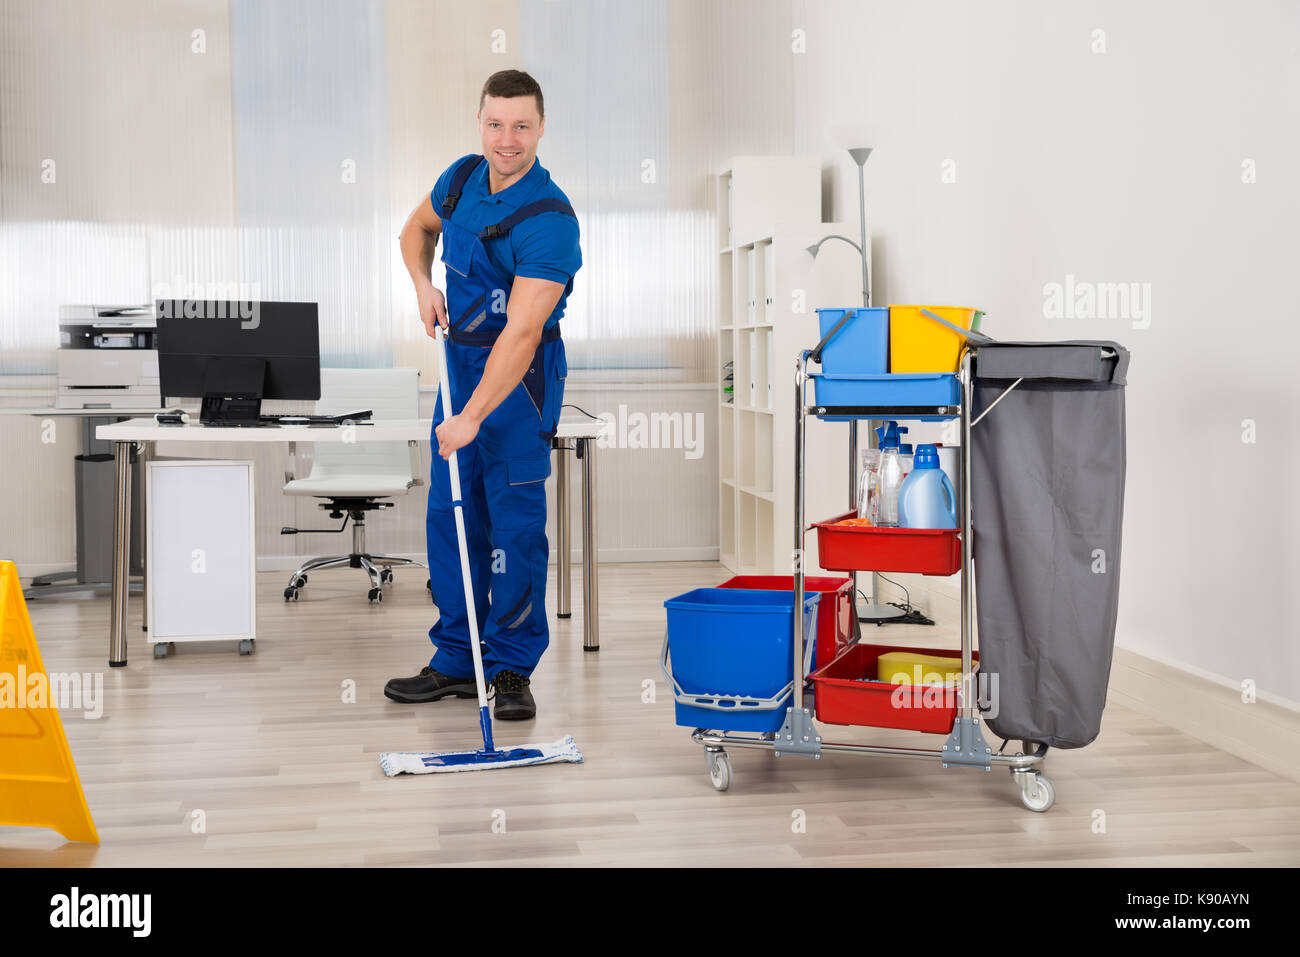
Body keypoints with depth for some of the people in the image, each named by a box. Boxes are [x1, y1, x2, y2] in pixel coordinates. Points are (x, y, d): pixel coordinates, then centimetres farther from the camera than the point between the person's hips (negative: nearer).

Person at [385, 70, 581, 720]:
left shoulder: (549, 219, -23)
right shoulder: (462, 178, 1)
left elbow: (521, 332, -28)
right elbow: (418, 228, 23)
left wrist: (472, 416, -33)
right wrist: (423, 286, 3)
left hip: (519, 375, -7)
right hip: (461, 357, 7)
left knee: (514, 521, -5)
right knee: (448, 514, 9)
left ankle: (511, 670, 6)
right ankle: (456, 661, 18)